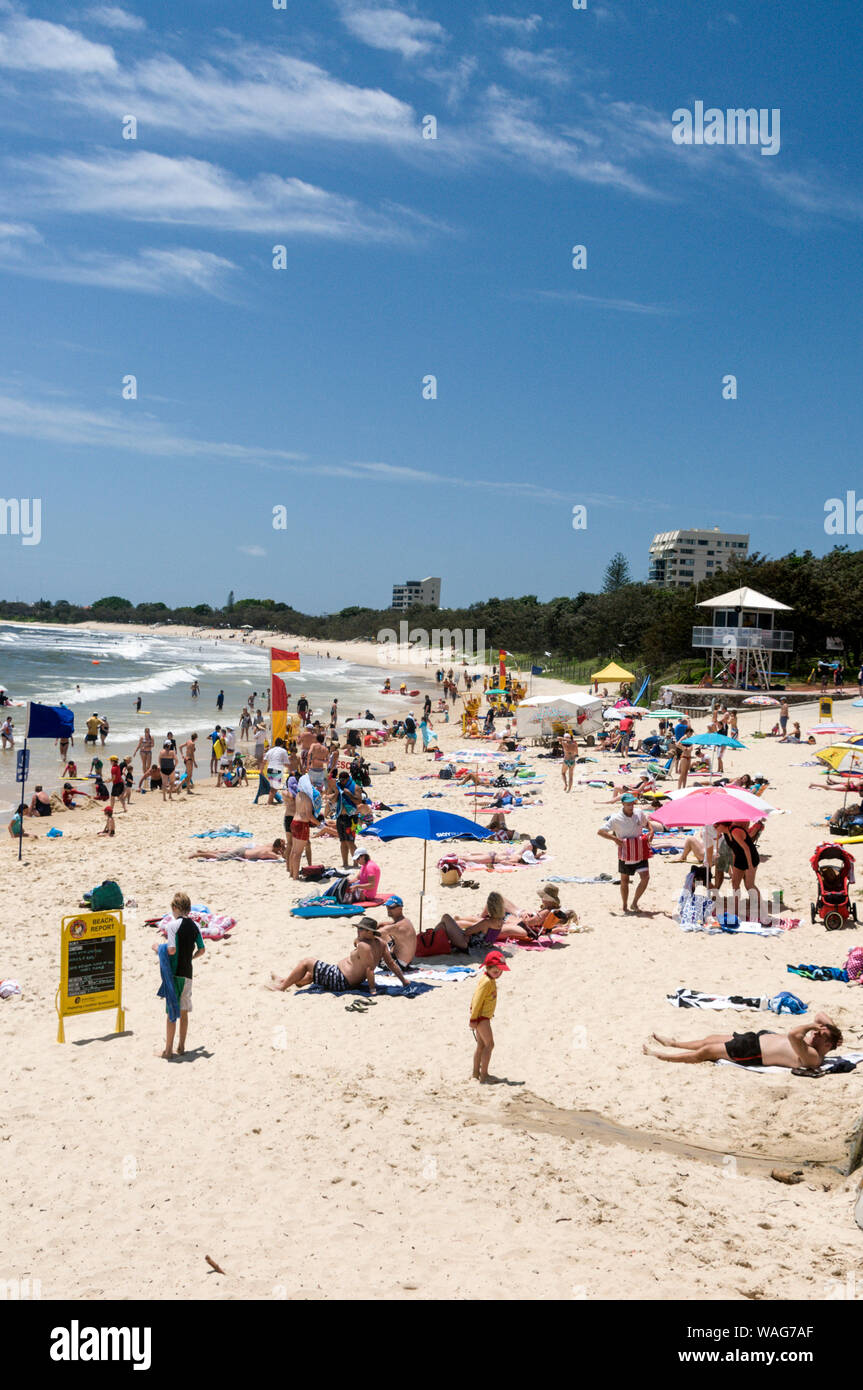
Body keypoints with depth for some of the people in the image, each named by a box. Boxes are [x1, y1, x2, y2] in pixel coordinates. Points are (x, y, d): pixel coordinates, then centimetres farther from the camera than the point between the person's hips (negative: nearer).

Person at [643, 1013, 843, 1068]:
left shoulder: (812, 1057, -31)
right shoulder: (815, 1047, -2)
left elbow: (793, 1034, -47)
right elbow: (820, 1016, 11)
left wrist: (813, 1026, -33)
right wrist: (832, 1029, -7)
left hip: (753, 1052, -9)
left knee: (705, 1052, 4)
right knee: (711, 1038, 22)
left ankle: (658, 1054, 22)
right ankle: (673, 1044, 46)